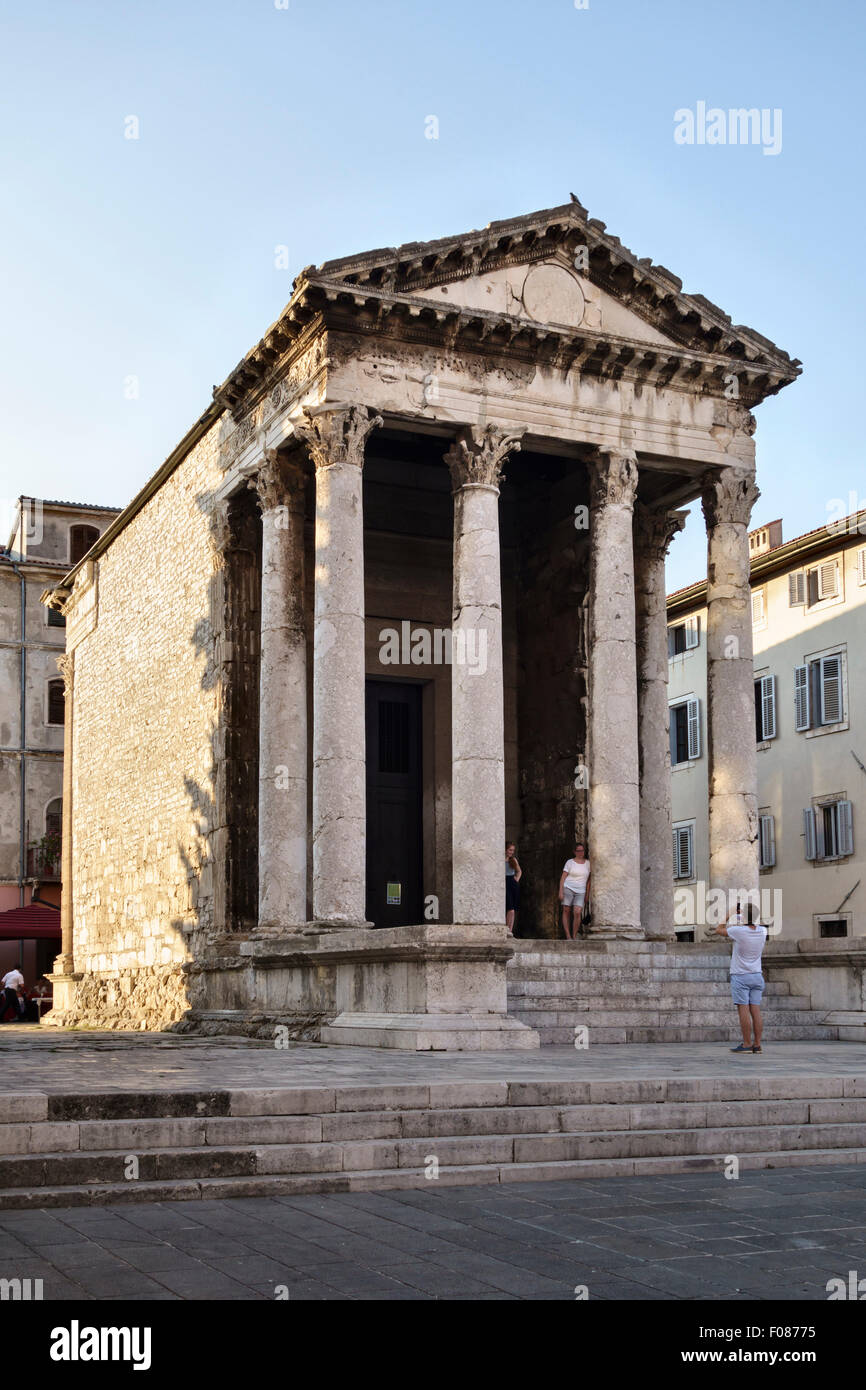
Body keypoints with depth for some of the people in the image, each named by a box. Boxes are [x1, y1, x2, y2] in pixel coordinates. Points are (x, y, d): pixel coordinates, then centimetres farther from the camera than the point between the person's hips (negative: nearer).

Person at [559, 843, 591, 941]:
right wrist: (561, 892, -8)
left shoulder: (588, 863, 10)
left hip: (580, 892, 1)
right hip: (568, 889, -1)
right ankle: (568, 937, 0)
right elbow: (563, 877, 0)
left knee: (577, 913, -15)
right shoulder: (570, 862, 3)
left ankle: (574, 937, -8)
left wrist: (587, 895, 8)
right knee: (566, 912, -3)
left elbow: (589, 880, 13)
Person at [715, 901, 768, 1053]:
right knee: (756, 1012, 3)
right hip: (757, 976, 5)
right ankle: (757, 1044, 3)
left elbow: (719, 930, 3)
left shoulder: (739, 931, -15)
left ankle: (747, 1044, -7)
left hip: (740, 976, -5)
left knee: (744, 1011, -6)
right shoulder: (762, 931, -1)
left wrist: (728, 916, 12)